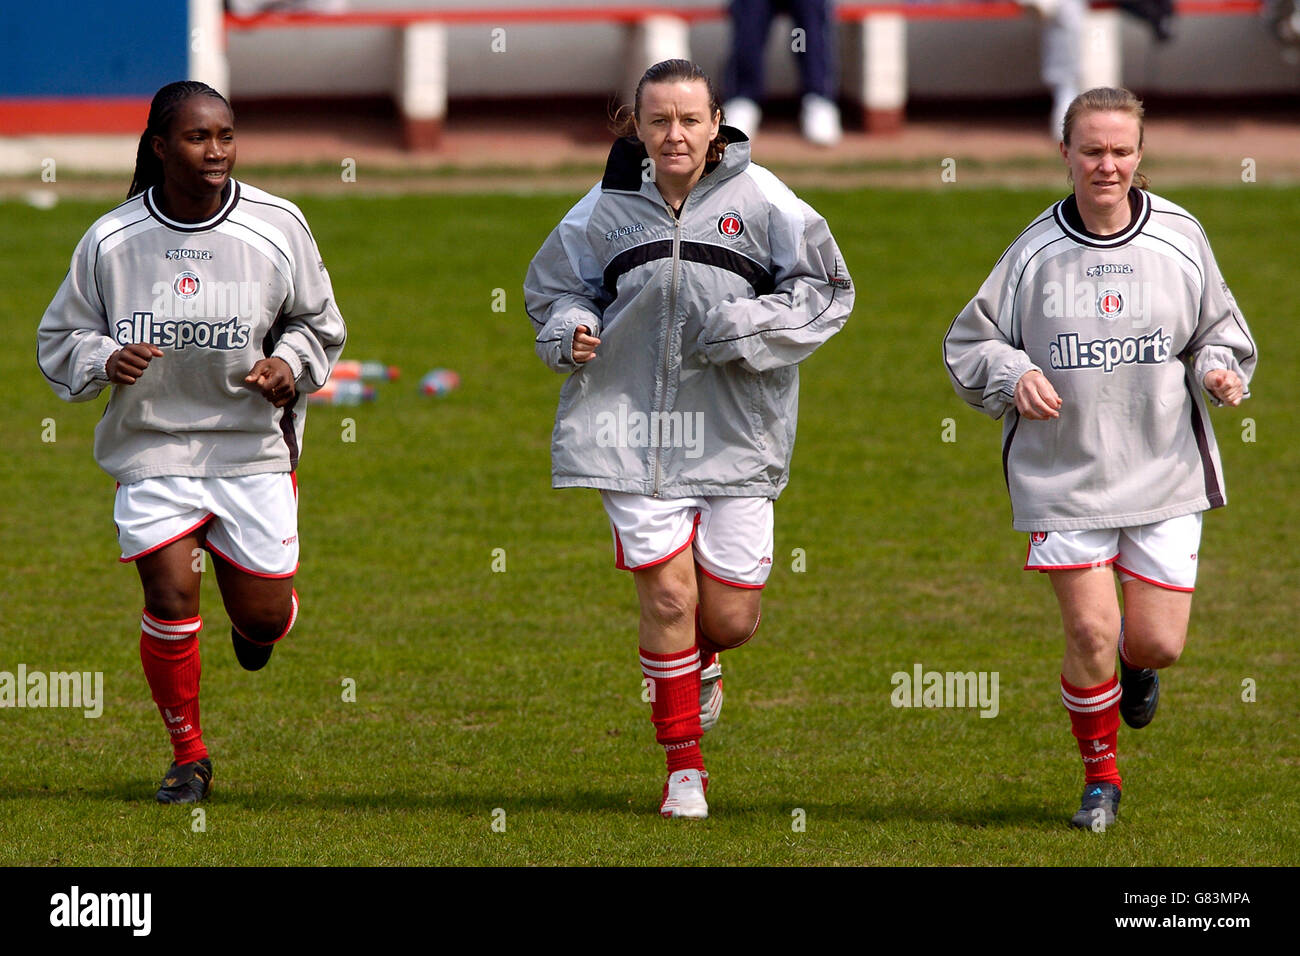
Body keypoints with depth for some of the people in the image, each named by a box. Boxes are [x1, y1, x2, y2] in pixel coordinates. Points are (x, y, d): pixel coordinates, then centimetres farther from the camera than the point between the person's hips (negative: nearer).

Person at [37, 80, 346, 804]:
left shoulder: (277, 228, -4)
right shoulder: (111, 242, -5)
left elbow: (319, 325, 11)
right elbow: (60, 340, 6)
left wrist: (289, 364, -9)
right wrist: (106, 360, -15)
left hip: (254, 446, 1)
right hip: (152, 444, -1)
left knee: (264, 617, 2)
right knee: (171, 601, -11)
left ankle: (256, 626, 44)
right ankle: (189, 755, 10)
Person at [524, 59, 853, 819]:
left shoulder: (759, 200, -3)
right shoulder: (608, 209, 2)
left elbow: (828, 292, 0)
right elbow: (552, 288, 17)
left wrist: (749, 330, -13)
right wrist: (570, 331, -5)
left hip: (734, 434, 0)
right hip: (634, 429, 0)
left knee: (731, 618, 1)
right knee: (668, 594, -7)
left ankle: (700, 664, 41)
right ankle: (684, 769, 9)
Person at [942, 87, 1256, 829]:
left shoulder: (1180, 239, -1)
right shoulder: (1037, 252, -3)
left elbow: (1219, 327, 13)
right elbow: (970, 344, 6)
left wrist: (1221, 371, -8)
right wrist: (1013, 378, -14)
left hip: (1165, 473, 1)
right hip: (1064, 478, -1)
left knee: (1158, 644, 1)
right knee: (1091, 632, -8)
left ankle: (1137, 663, 41)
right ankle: (1101, 776, 15)